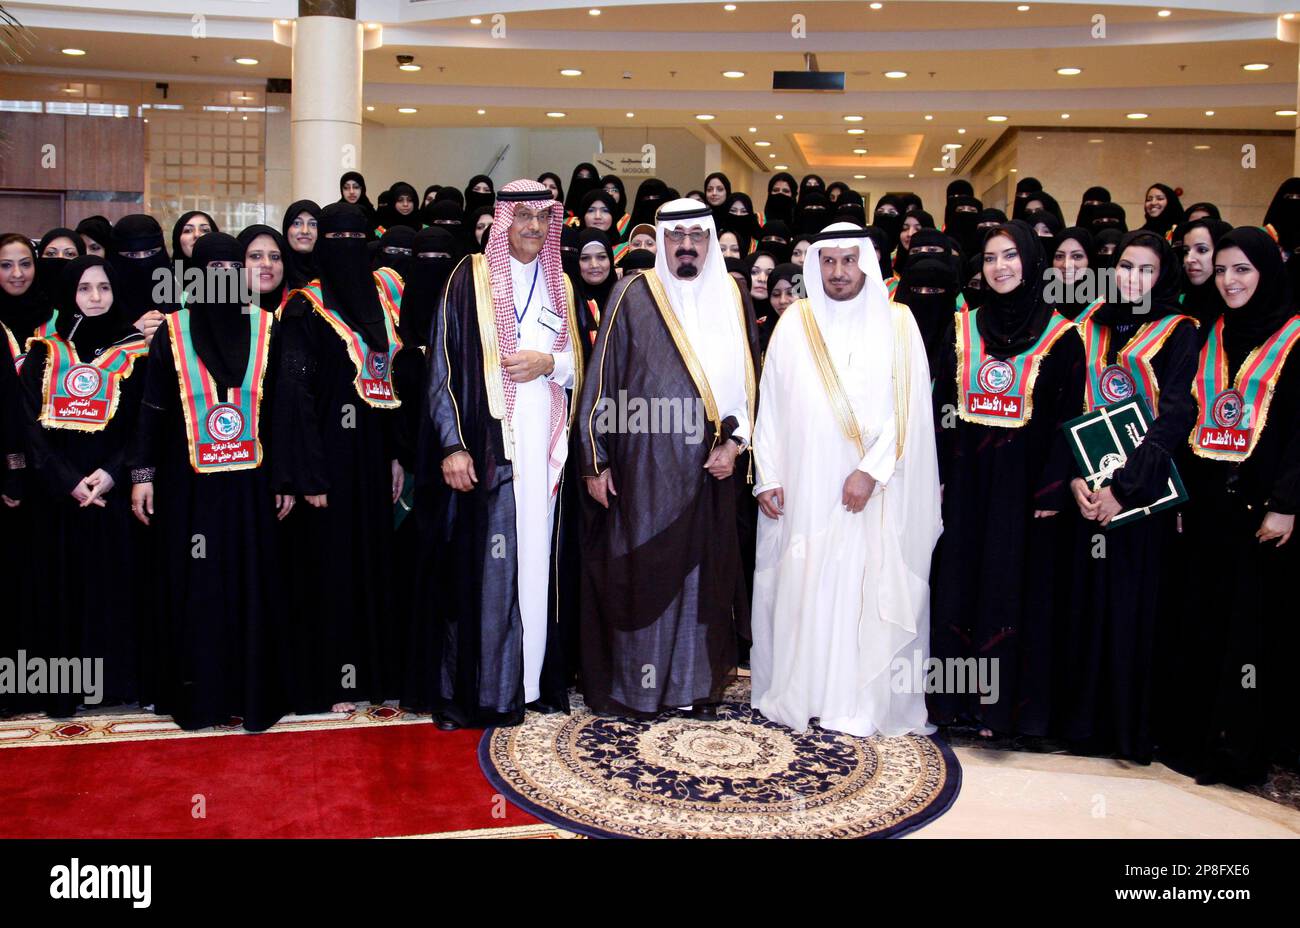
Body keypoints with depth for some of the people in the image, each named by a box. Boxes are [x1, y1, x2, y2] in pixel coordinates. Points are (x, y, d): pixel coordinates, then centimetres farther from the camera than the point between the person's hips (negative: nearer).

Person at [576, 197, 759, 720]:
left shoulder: (731, 299, 10)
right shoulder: (633, 295, 0)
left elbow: (747, 377, 12)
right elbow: (603, 377, -1)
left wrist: (733, 442, -2)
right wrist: (595, 461, -4)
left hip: (708, 464, 3)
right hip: (645, 463, -3)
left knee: (704, 573, 7)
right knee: (644, 568, 2)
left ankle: (698, 683, 18)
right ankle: (637, 686, 13)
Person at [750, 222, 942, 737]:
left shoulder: (896, 324, 3)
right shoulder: (795, 323, 6)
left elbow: (906, 406, -4)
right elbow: (771, 405, 5)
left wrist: (871, 470, -13)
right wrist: (767, 476, 0)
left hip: (871, 487, -1)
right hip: (803, 485, 1)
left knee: (867, 587, 0)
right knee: (800, 584, 4)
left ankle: (862, 702, 10)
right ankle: (797, 692, 15)